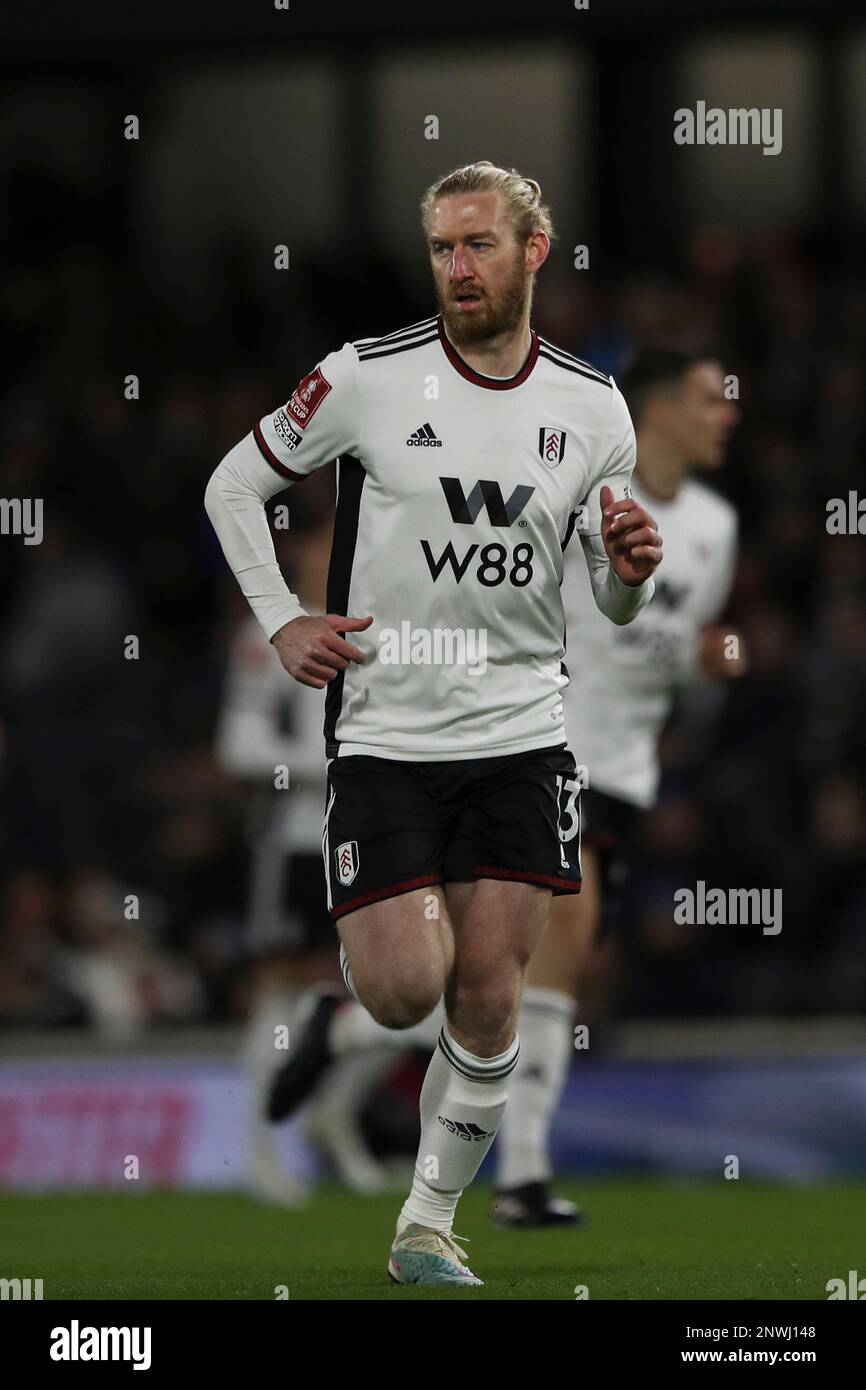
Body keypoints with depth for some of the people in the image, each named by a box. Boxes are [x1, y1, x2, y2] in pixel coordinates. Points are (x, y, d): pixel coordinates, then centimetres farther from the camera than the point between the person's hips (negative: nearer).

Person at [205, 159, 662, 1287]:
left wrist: (631, 572, -11)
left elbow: (612, 604, 12)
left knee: (490, 999, -2)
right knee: (404, 991, -10)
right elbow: (234, 485, 6)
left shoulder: (592, 408, 4)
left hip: (521, 736, 2)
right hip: (383, 731, -2)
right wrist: (282, 621, -4)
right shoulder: (365, 379, -6)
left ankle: (429, 1224, 13)